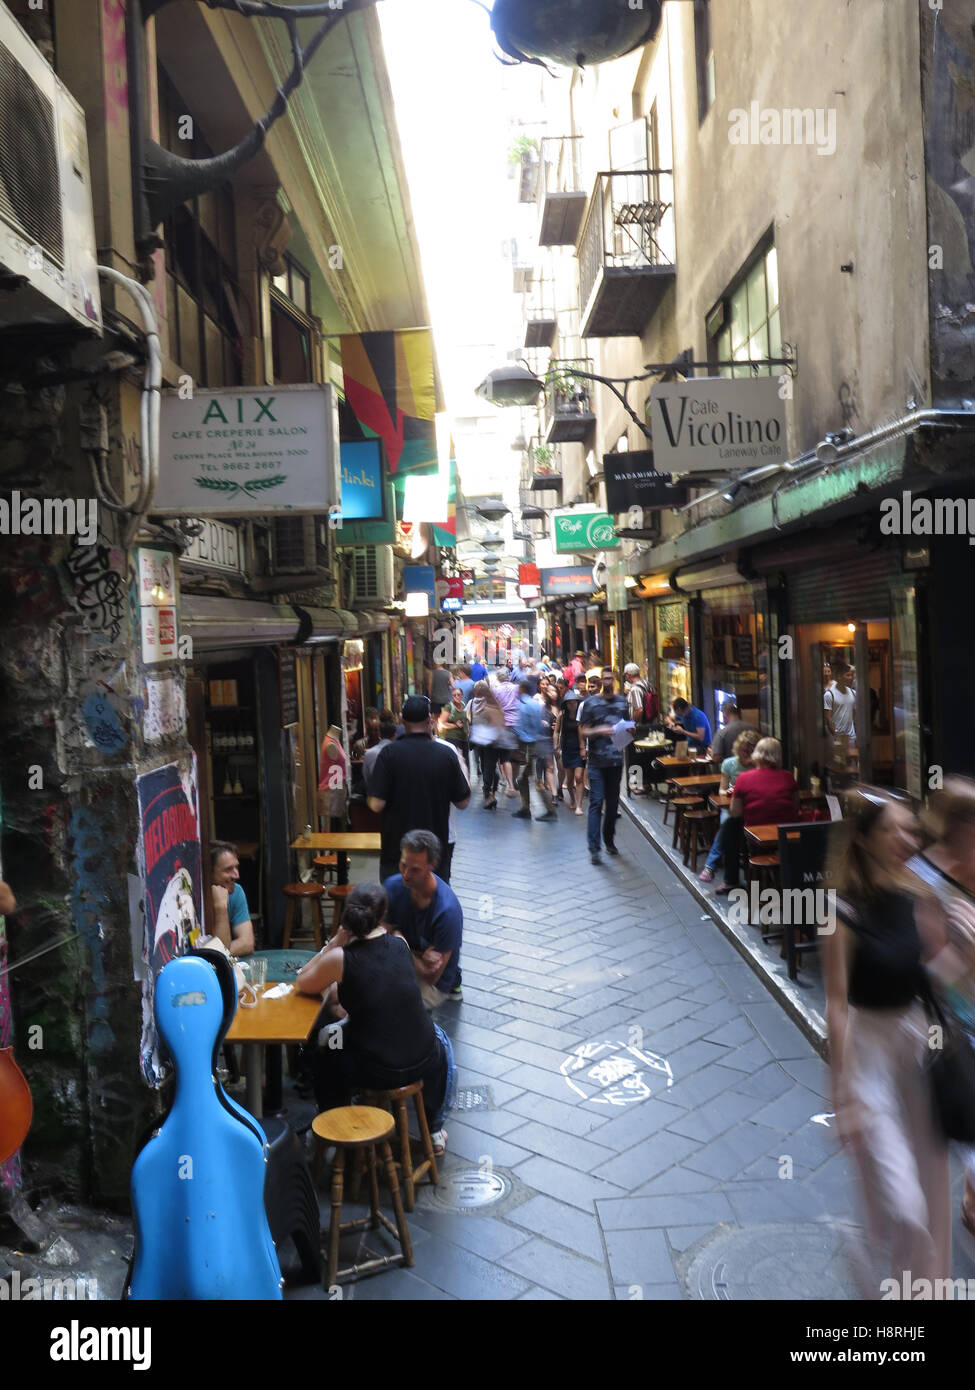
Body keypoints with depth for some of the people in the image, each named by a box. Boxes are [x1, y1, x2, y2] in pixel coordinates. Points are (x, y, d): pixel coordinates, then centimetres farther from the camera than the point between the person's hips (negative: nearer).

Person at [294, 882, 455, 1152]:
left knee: (318, 1055, 28)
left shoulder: (340, 958, -14)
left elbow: (302, 984, 5)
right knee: (439, 1039, 39)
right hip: (424, 1064, 3)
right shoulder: (400, 944, -2)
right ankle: (434, 1130, 42)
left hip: (372, 1072, -3)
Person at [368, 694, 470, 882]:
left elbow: (377, 805, -15)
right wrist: (462, 768, 15)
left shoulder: (390, 753, -13)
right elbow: (462, 802, 1)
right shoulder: (446, 754, -8)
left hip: (396, 848, -2)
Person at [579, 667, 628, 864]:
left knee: (613, 802, 11)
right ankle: (594, 847, -6)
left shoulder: (622, 701, 11)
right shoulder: (590, 702, 0)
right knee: (596, 802, -7)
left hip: (616, 760, 4)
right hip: (597, 761, -4)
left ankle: (609, 840, 25)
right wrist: (599, 731, -18)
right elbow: (583, 731, 0)